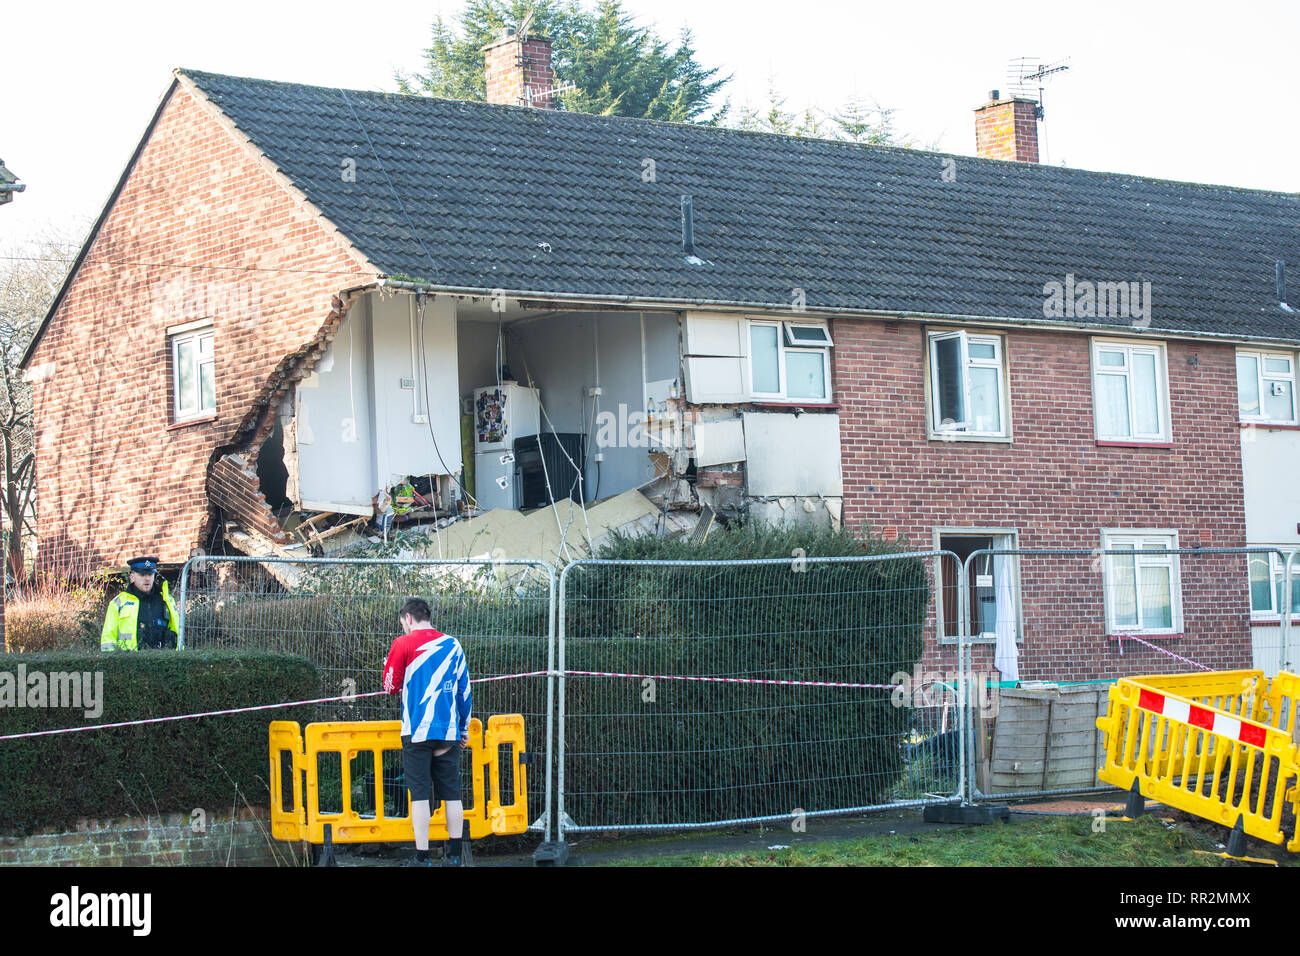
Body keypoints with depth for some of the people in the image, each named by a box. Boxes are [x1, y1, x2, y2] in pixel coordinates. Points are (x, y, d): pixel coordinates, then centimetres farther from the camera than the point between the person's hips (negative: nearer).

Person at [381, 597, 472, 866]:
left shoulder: (404, 644, -3)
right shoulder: (452, 645, 8)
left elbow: (391, 686, 2)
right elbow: (464, 689, 12)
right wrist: (464, 728, 20)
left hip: (417, 732, -4)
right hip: (449, 732, 4)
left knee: (420, 793, -2)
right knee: (452, 793, 7)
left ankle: (421, 857, -3)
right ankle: (454, 855, 10)